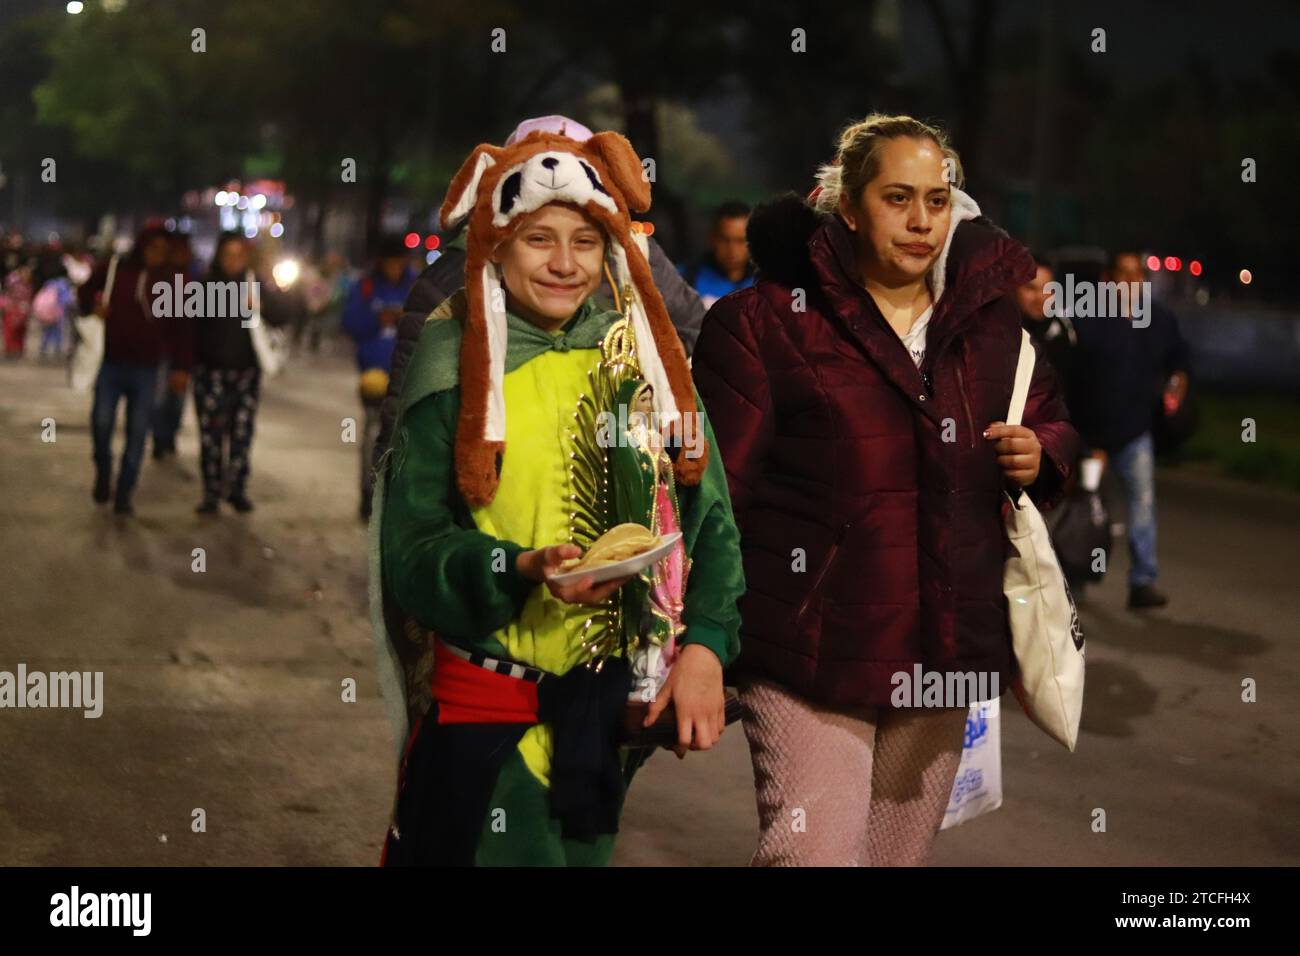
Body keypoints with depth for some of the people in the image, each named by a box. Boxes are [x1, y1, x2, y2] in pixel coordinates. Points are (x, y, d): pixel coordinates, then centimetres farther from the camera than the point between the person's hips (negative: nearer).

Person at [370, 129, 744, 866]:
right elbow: (412, 548, -8)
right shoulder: (455, 368, -5)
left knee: (582, 851, 14)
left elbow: (707, 512, 2)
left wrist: (705, 645, -12)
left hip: (612, 697, 3)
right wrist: (523, 570, -24)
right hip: (485, 701, -3)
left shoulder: (646, 356, 3)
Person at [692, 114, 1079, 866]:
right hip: (810, 656, -5)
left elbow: (1055, 426, 23)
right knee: (813, 853, -14)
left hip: (945, 651, 5)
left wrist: (1040, 455, -2)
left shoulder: (992, 314, 10)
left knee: (899, 854, 14)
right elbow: (717, 491, -8)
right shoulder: (766, 321, -5)